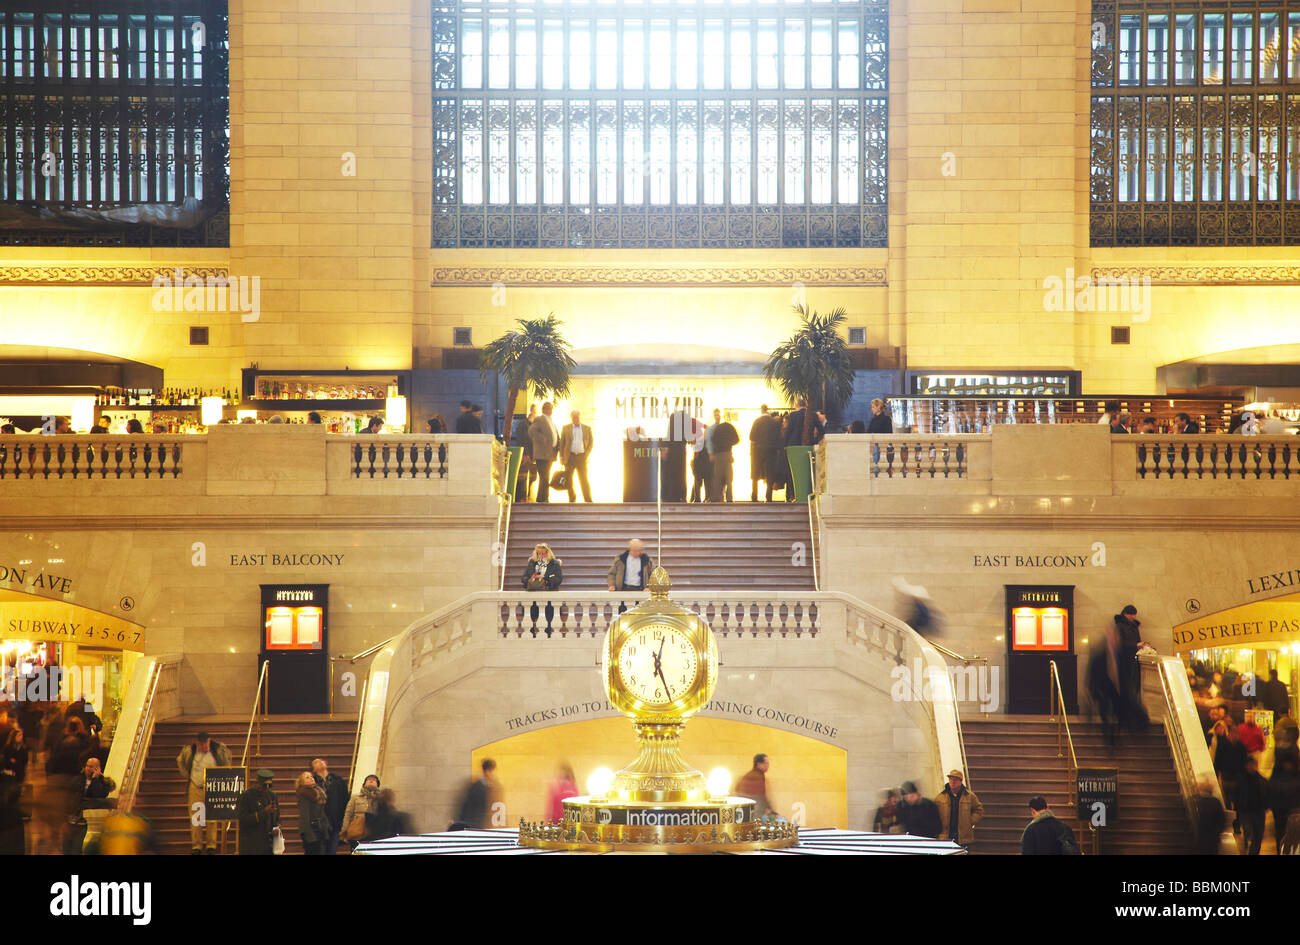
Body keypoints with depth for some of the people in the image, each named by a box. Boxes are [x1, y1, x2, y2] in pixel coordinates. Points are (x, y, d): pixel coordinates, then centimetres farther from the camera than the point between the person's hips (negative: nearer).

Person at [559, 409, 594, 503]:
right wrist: (561, 457, 1)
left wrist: (586, 454, -1)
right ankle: (572, 500, 15)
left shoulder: (587, 428, 9)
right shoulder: (566, 428, 7)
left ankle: (588, 501, -7)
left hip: (581, 457, -1)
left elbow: (591, 442, 10)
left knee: (584, 480, -7)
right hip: (569, 457, 1)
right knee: (569, 480, 3)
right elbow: (561, 443, 8)